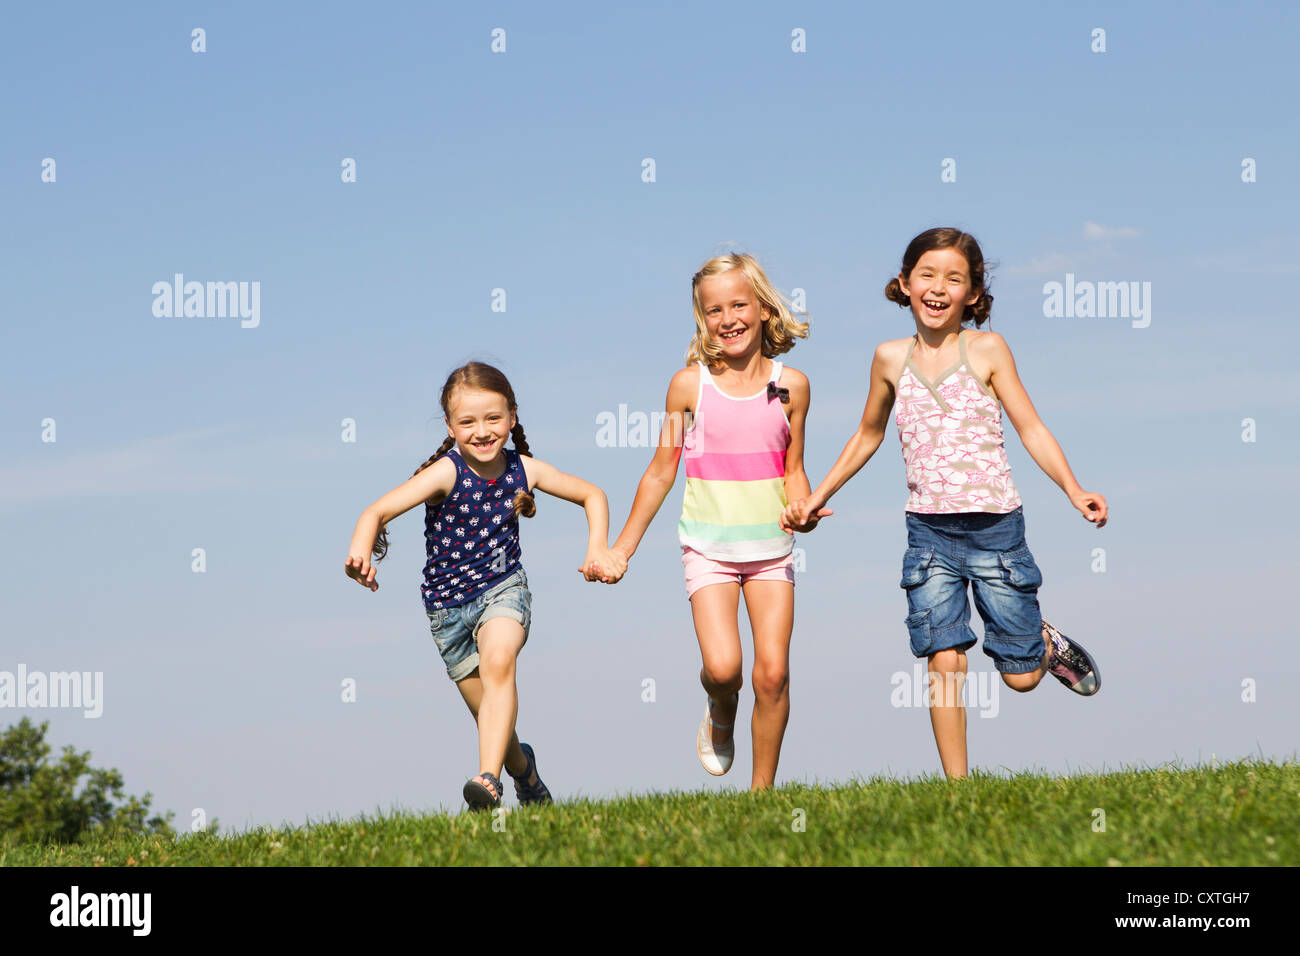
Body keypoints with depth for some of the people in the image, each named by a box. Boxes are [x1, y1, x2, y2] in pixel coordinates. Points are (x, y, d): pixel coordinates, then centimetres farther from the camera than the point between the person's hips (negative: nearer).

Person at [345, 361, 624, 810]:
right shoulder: (446, 473, -19)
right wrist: (361, 553, -50)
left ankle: (489, 778, -40)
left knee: (499, 659, -32)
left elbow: (592, 495, 10)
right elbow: (377, 511, -30)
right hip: (449, 602, 0)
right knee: (492, 715, 9)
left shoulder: (523, 470, -8)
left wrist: (597, 548, -5)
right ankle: (524, 772, 42)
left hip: (504, 588, 0)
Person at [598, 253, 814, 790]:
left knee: (773, 673, -5)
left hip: (771, 545, 2)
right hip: (708, 544, -1)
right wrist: (623, 547, 9)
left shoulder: (790, 385, 2)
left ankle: (762, 790, 10)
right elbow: (661, 471, 7)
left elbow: (793, 471, 11)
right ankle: (721, 710, 18)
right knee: (722, 666, -18)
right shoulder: (690, 385, -2)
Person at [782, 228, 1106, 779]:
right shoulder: (891, 358, 6)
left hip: (995, 527, -2)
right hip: (929, 531, 2)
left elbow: (1031, 429, -4)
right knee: (944, 662, -9)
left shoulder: (987, 350, -3)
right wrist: (816, 499, 21)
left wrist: (1074, 492, -17)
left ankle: (1050, 646, 38)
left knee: (1020, 676, 4)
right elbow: (867, 436, 21)